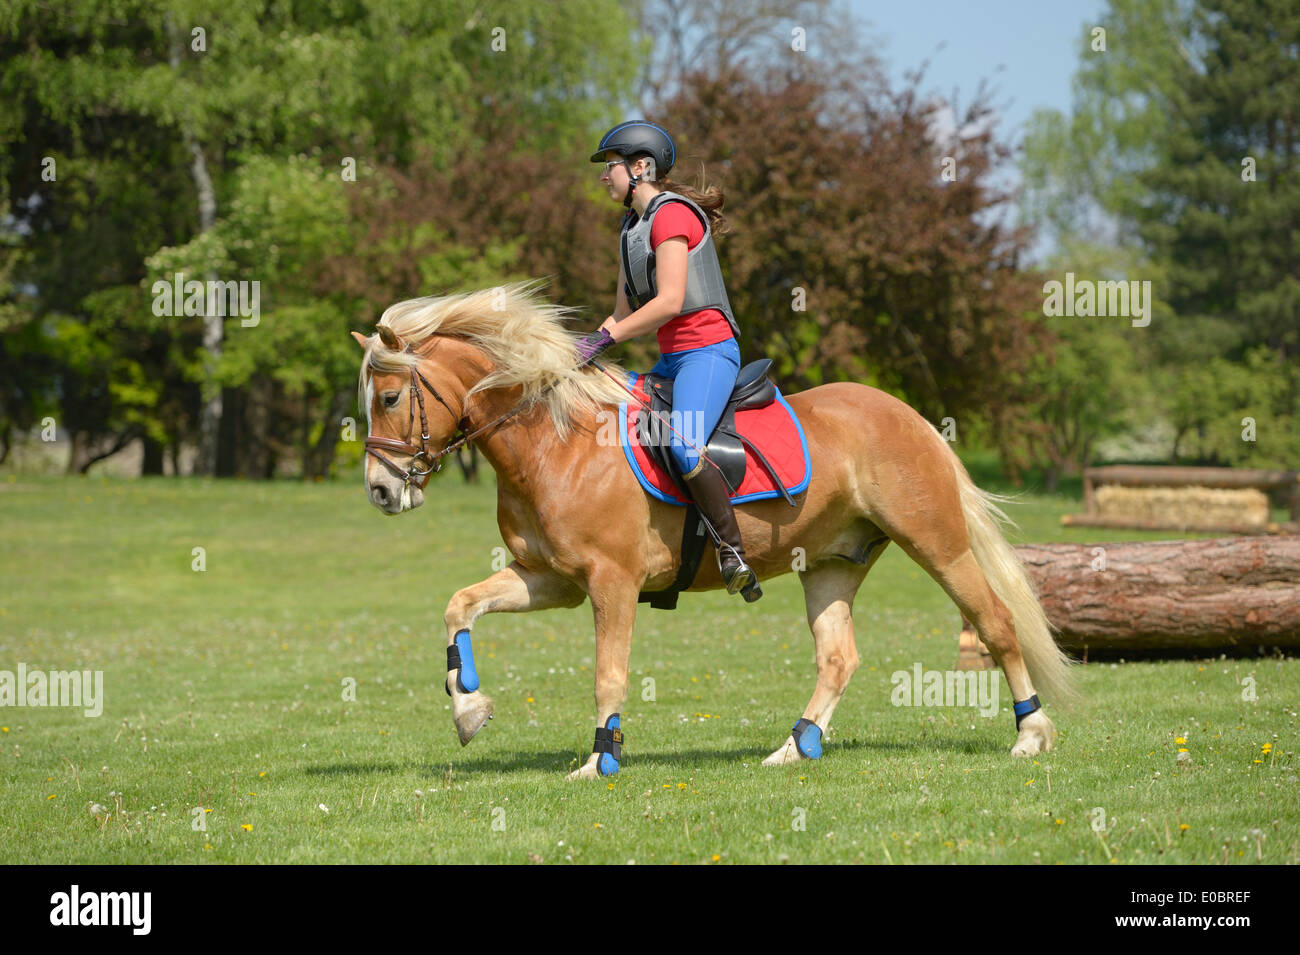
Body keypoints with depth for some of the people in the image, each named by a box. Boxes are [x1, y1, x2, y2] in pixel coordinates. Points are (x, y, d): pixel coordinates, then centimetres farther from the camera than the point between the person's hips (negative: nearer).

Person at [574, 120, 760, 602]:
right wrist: (583, 346, 3)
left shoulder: (671, 215, -12)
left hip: (707, 351, -11)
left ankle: (733, 553, -24)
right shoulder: (632, 227, 18)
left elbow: (669, 301, -21)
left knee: (683, 447, -30)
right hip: (671, 358, 11)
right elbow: (624, 310, 19)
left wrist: (603, 339, -20)